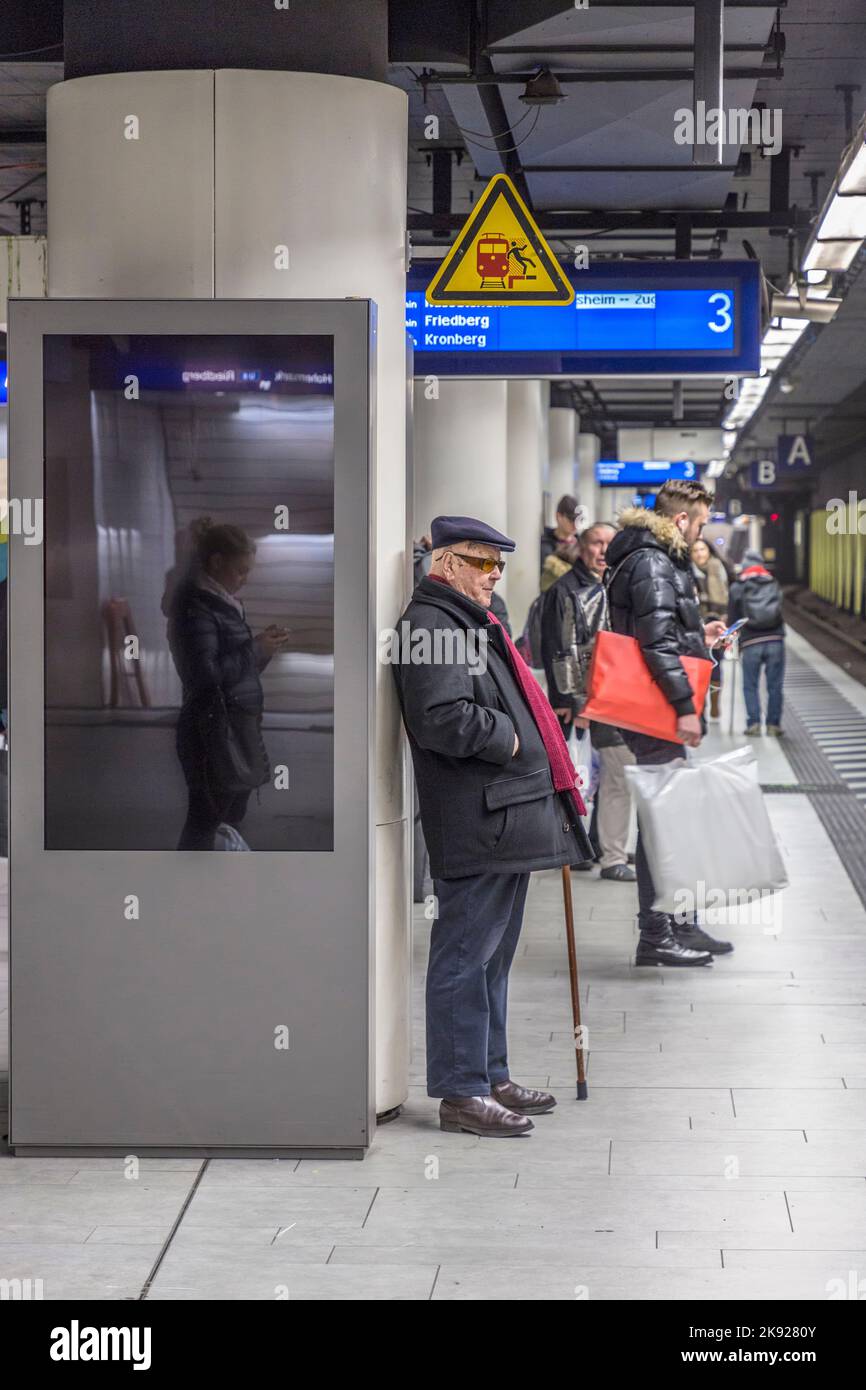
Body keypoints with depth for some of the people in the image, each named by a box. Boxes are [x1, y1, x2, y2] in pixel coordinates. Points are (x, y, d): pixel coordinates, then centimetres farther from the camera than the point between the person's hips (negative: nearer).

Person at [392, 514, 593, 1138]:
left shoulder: (474, 623, 21)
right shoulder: (429, 626, -13)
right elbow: (441, 720, -25)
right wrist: (508, 737, -13)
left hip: (510, 817, 11)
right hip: (477, 824, -11)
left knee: (493, 955, 17)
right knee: (465, 958, -5)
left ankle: (490, 1075, 26)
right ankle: (461, 1092, 0)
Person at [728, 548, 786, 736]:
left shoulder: (737, 587, 6)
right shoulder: (773, 583, 14)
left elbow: (733, 617, 8)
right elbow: (779, 611, 18)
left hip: (750, 643, -2)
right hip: (775, 640, 2)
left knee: (750, 686, 8)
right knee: (774, 685, 7)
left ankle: (753, 724, 1)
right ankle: (773, 725, 7)